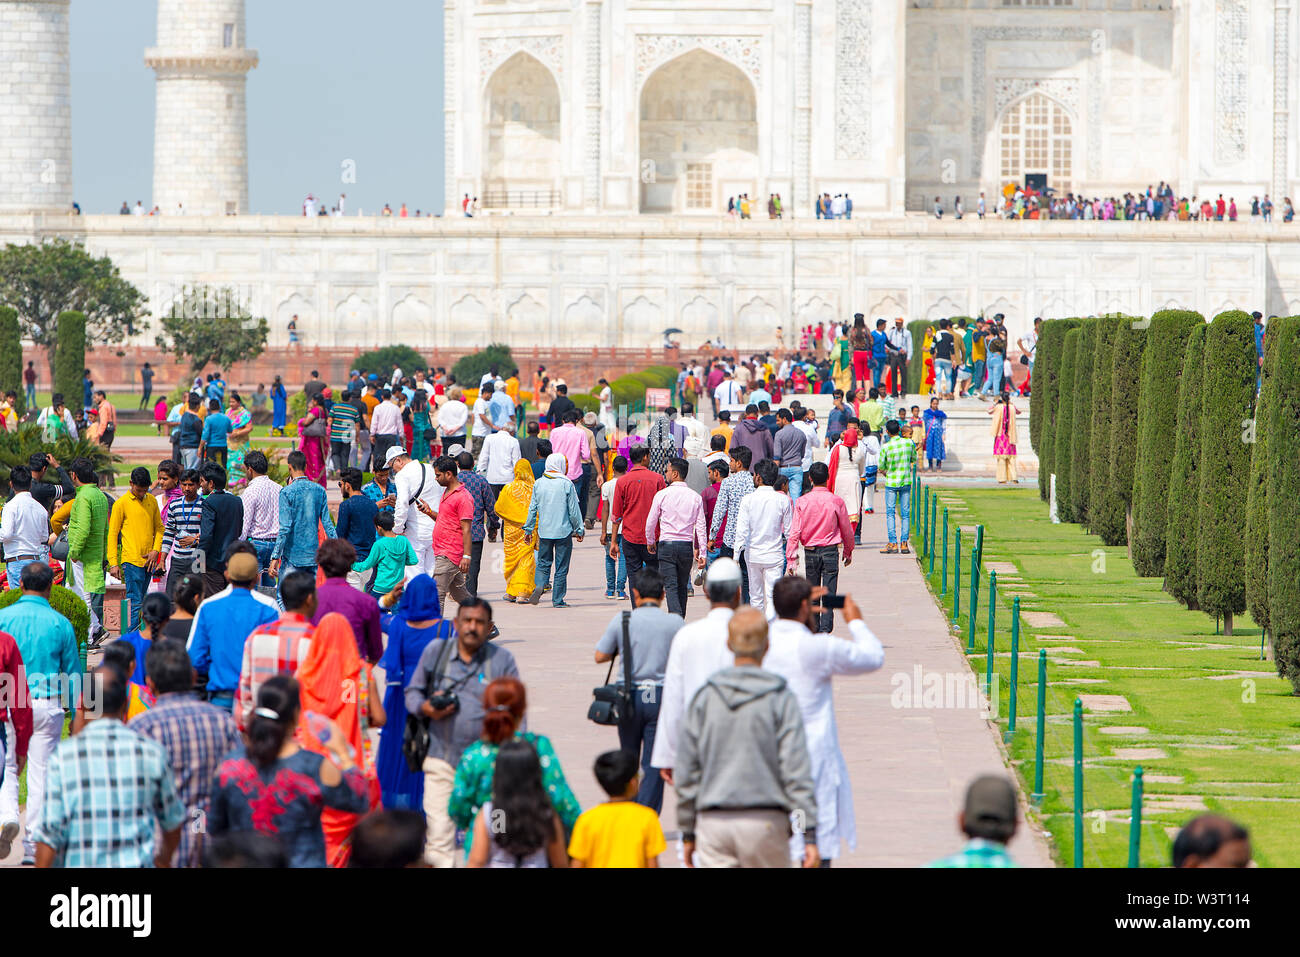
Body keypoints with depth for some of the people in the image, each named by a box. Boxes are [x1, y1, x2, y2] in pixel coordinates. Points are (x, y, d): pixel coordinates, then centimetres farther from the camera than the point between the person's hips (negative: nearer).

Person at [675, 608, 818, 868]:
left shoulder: (704, 698, 3)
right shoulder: (781, 700, -5)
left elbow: (686, 772, 5)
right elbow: (795, 769, -9)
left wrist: (687, 832, 14)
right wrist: (809, 836, -8)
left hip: (714, 824, 2)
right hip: (764, 821, -2)